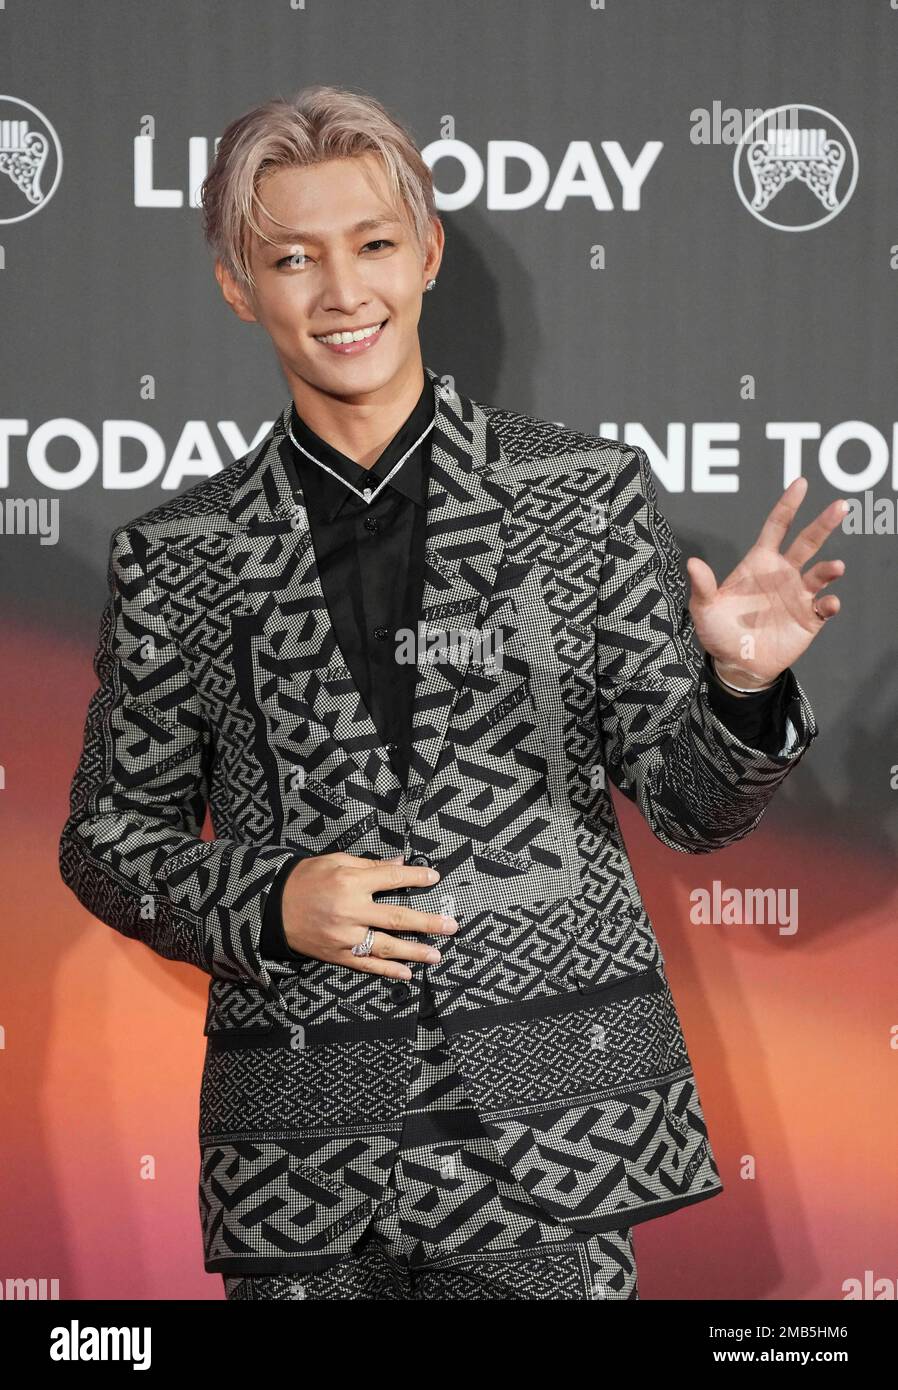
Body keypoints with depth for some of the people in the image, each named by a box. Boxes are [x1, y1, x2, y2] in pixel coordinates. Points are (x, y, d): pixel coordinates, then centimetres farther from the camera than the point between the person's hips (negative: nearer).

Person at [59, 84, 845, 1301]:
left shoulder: (588, 493, 2)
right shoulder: (175, 560, 4)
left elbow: (687, 802, 4)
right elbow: (112, 839, 10)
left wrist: (743, 690, -17)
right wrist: (267, 903, -8)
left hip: (553, 1117, -1)